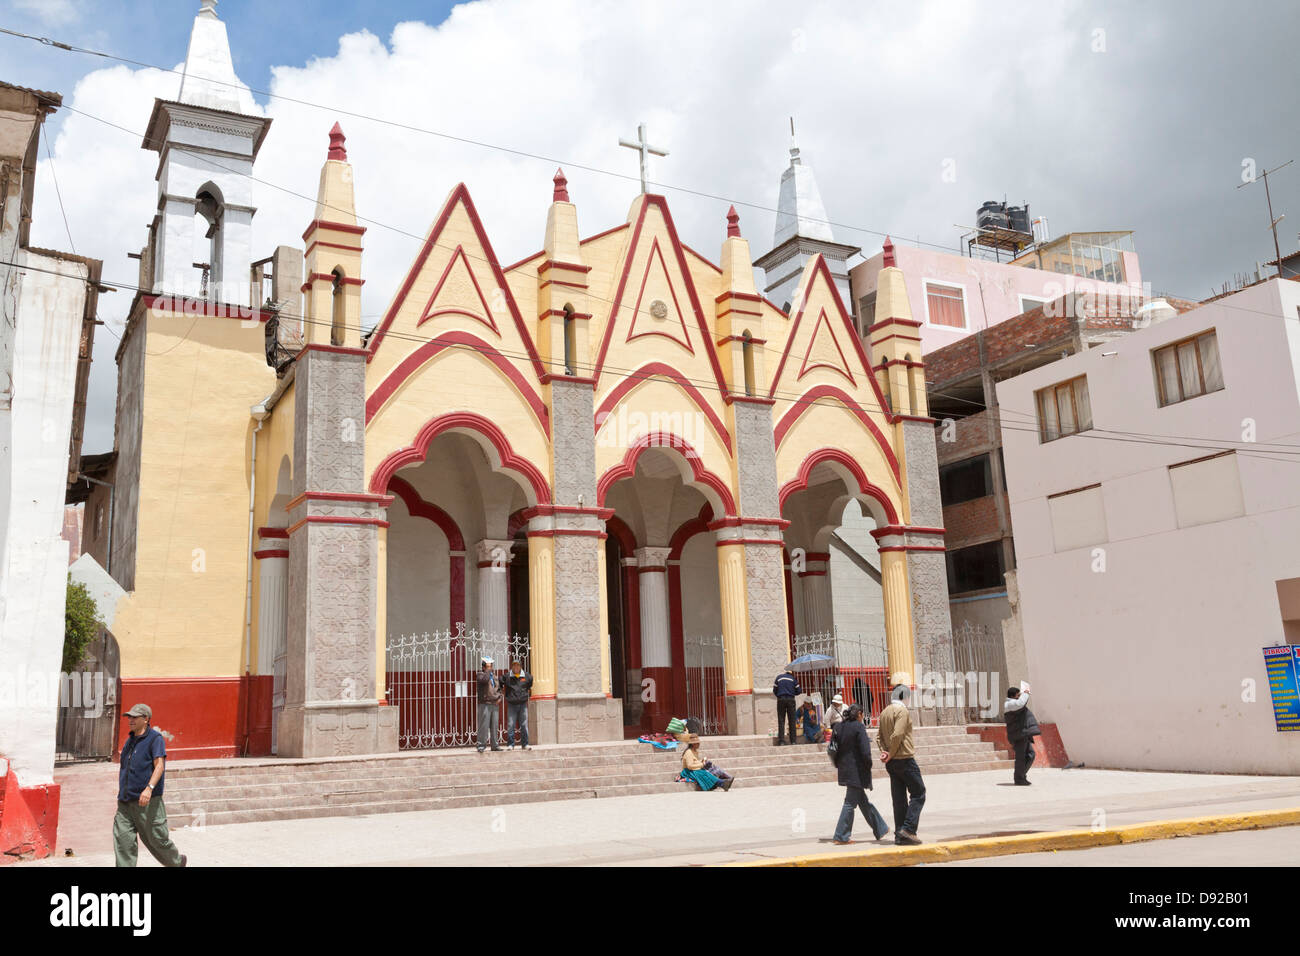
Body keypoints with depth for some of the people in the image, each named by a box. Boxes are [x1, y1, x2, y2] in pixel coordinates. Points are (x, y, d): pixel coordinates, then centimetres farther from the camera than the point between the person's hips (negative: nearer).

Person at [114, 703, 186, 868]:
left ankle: (178, 861, 26)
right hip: (125, 801, 7)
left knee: (156, 839, 3)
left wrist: (149, 788, -33)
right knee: (122, 838, -3)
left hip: (147, 801, -7)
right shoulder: (130, 740, 15)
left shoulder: (155, 738, -9)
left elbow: (159, 766, -19)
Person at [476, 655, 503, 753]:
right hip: (485, 703, -6)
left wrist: (499, 697, 7)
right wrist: (488, 670, -14)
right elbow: (484, 679, -24)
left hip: (495, 704, 6)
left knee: (494, 726, 7)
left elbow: (499, 688, 24)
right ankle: (481, 745, -4)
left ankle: (494, 745, 12)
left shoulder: (494, 675, 19)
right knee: (484, 725, -8)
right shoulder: (481, 674, 0)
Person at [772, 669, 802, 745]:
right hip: (791, 699, 0)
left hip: (781, 700, 0)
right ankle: (793, 740, 1)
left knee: (781, 721, 2)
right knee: (792, 721, 4)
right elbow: (799, 691, 5)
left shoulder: (778, 677, 9)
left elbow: (775, 690, 9)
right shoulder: (793, 678, 7)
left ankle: (781, 740, -3)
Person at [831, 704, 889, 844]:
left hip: (844, 769, 8)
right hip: (857, 770, -8)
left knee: (863, 801, 16)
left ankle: (881, 830, 28)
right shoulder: (859, 727, -13)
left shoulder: (838, 727, 8)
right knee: (850, 802, -1)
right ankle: (841, 836, 1)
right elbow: (865, 750, -18)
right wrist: (868, 765, -4)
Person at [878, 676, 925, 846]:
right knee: (918, 794, 0)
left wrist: (884, 752, 2)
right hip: (905, 759, -8)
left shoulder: (885, 712, 14)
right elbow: (897, 735, -22)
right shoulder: (902, 711, -12)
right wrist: (890, 755, -12)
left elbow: (879, 736, 15)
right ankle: (908, 829, -8)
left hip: (891, 763, 8)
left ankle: (899, 834, 11)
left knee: (899, 798, 10)